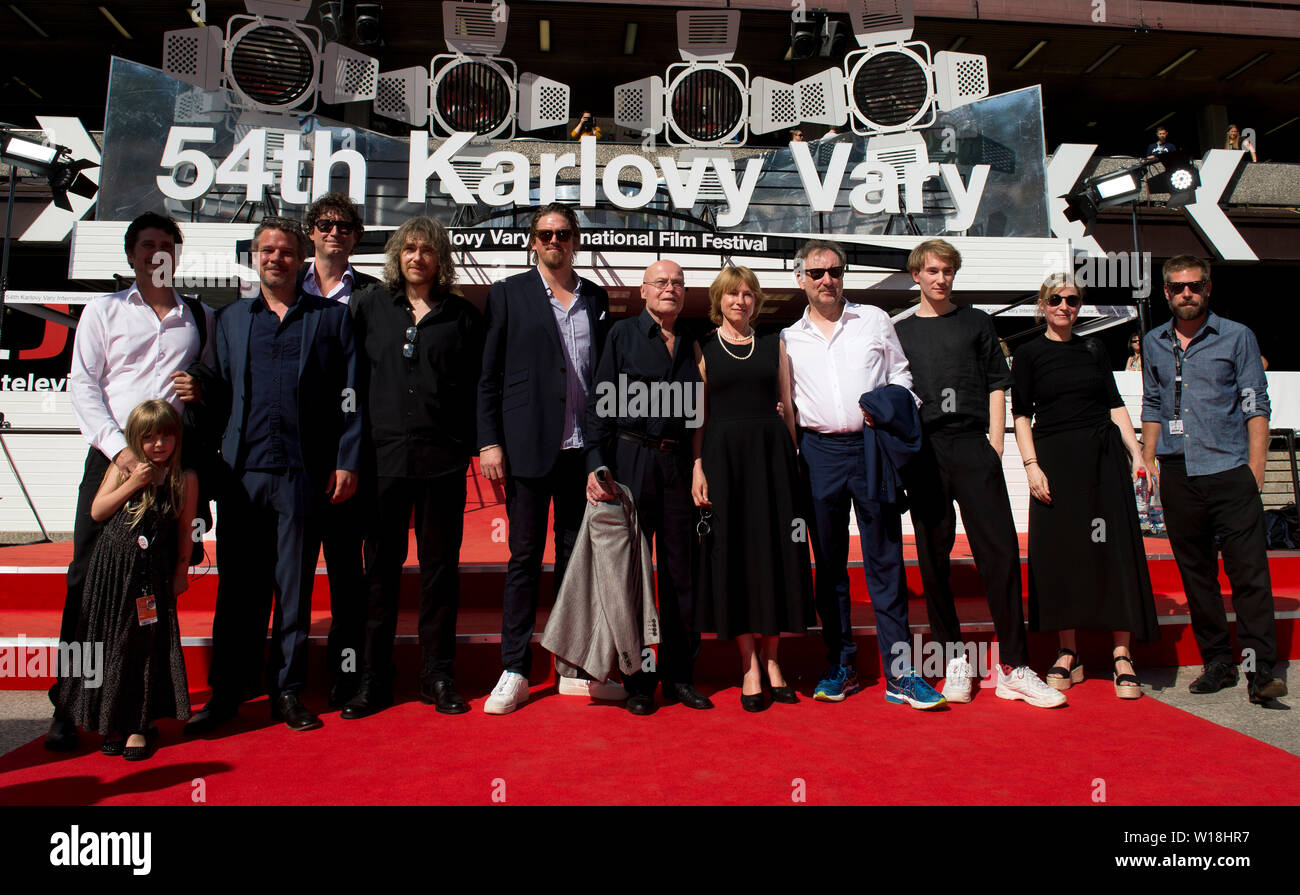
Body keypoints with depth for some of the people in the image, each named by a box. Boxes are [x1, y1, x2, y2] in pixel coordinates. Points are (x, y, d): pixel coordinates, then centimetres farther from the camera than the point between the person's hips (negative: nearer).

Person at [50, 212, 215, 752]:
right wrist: (118, 446, -12)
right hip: (113, 456, -1)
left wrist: (202, 390, -2)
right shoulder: (104, 311, 10)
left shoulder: (200, 318, 15)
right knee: (89, 576, -3)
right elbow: (83, 385, 2)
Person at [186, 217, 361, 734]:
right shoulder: (230, 319, 16)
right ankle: (228, 691, 18)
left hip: (304, 473, -2)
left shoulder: (332, 317, 8)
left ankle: (288, 691, 16)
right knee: (238, 584, 6)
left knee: (295, 585, 5)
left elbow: (349, 395, 3)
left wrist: (346, 461, -4)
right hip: (242, 470, 2)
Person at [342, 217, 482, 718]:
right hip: (383, 455, 1)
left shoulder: (462, 316, 8)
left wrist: (483, 443, -3)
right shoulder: (369, 307, 11)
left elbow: (477, 387, 7)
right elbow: (352, 378, 9)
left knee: (440, 566, 5)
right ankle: (373, 679, 17)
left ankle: (438, 677, 16)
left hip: (442, 458, -1)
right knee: (381, 567, 6)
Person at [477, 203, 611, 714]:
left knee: (575, 556, 8)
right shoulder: (508, 294, 5)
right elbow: (488, 375, 2)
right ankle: (514, 672, 11)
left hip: (583, 447, 3)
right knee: (525, 556, 2)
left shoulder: (595, 299, 13)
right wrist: (489, 442, -6)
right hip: (528, 446, -3)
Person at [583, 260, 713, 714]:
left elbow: (698, 411, 15)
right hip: (631, 459, -3)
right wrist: (597, 464, -11)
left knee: (682, 571, 6)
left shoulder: (690, 343, 13)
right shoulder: (622, 334, 4)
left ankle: (679, 675, 17)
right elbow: (601, 403, -2)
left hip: (679, 463, 3)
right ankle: (638, 680, 14)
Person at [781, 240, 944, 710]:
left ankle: (899, 672, 3)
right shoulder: (790, 339, 12)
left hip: (873, 446, -1)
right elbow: (786, 403, 14)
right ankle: (840, 665, 18)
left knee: (885, 560, -2)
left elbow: (901, 376, 12)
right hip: (820, 451, 1)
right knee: (829, 562, 7)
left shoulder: (874, 320, 10)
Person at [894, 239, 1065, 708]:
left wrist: (996, 442, 2)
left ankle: (1013, 668, -3)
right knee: (933, 556, 1)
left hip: (973, 445, 0)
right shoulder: (900, 331, 16)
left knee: (1001, 550, -7)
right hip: (923, 452, 0)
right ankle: (954, 659, 11)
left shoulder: (976, 322, 17)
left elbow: (996, 384, 13)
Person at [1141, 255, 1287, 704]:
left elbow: (1256, 406, 1)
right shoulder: (1153, 344, 14)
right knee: (1196, 573, 7)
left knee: (1249, 571, -6)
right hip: (1178, 476, 3)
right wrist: (1148, 460, 12)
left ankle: (1261, 669, -1)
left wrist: (1254, 470, -6)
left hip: (1229, 470, -3)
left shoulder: (1237, 337, 4)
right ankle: (1218, 662, 17)